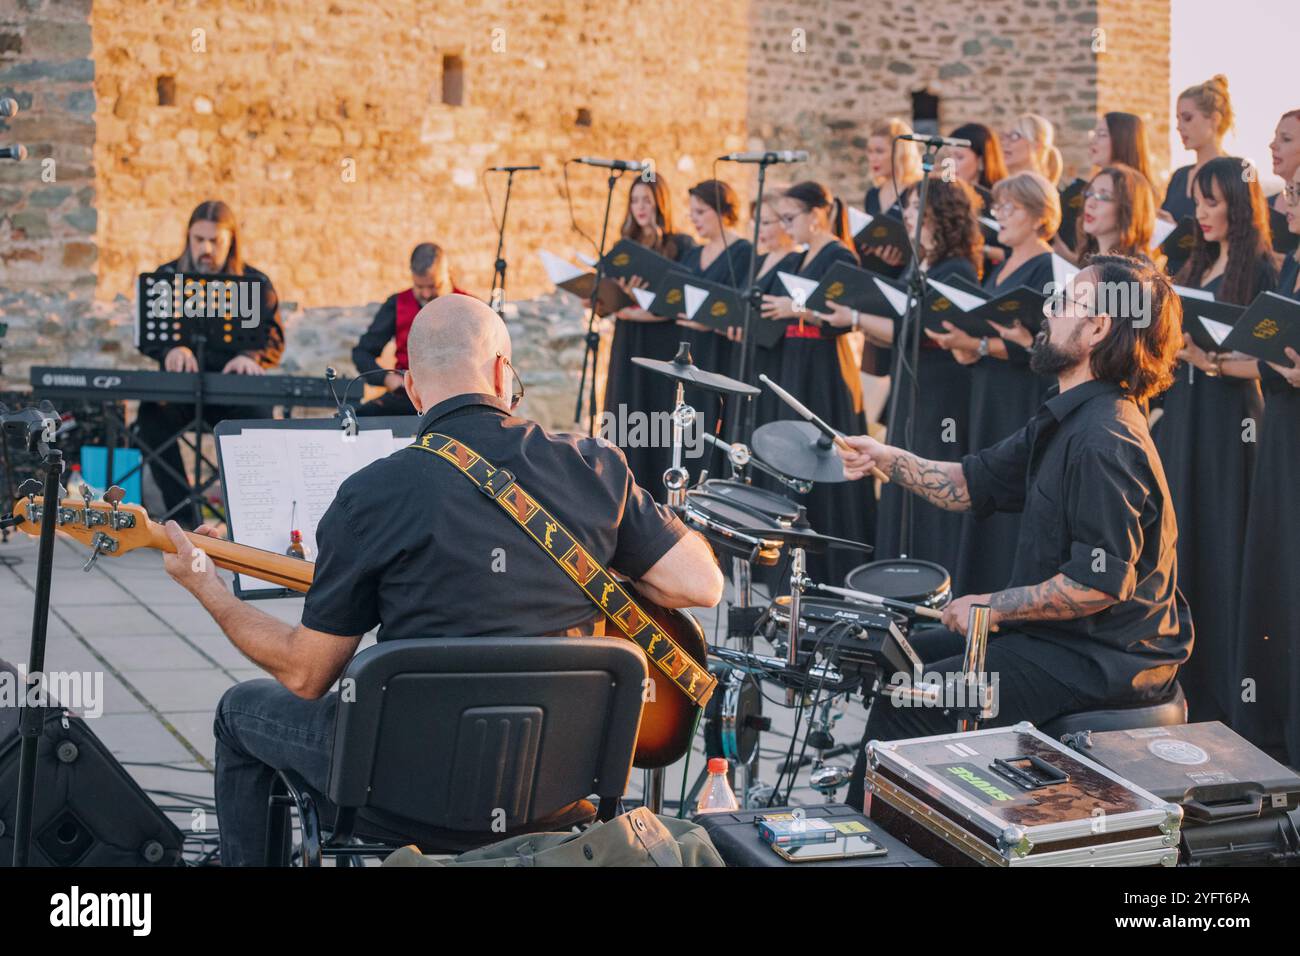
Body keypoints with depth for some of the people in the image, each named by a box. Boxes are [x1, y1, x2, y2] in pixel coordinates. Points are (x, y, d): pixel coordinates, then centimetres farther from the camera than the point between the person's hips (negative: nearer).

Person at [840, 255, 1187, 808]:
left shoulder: (1104, 440, -24)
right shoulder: (1067, 419, 11)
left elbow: (1102, 581, -29)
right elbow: (975, 484, 18)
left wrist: (992, 607, -19)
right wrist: (888, 460, 5)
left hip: (1101, 660, -11)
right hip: (1059, 634, 11)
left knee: (907, 705, -14)